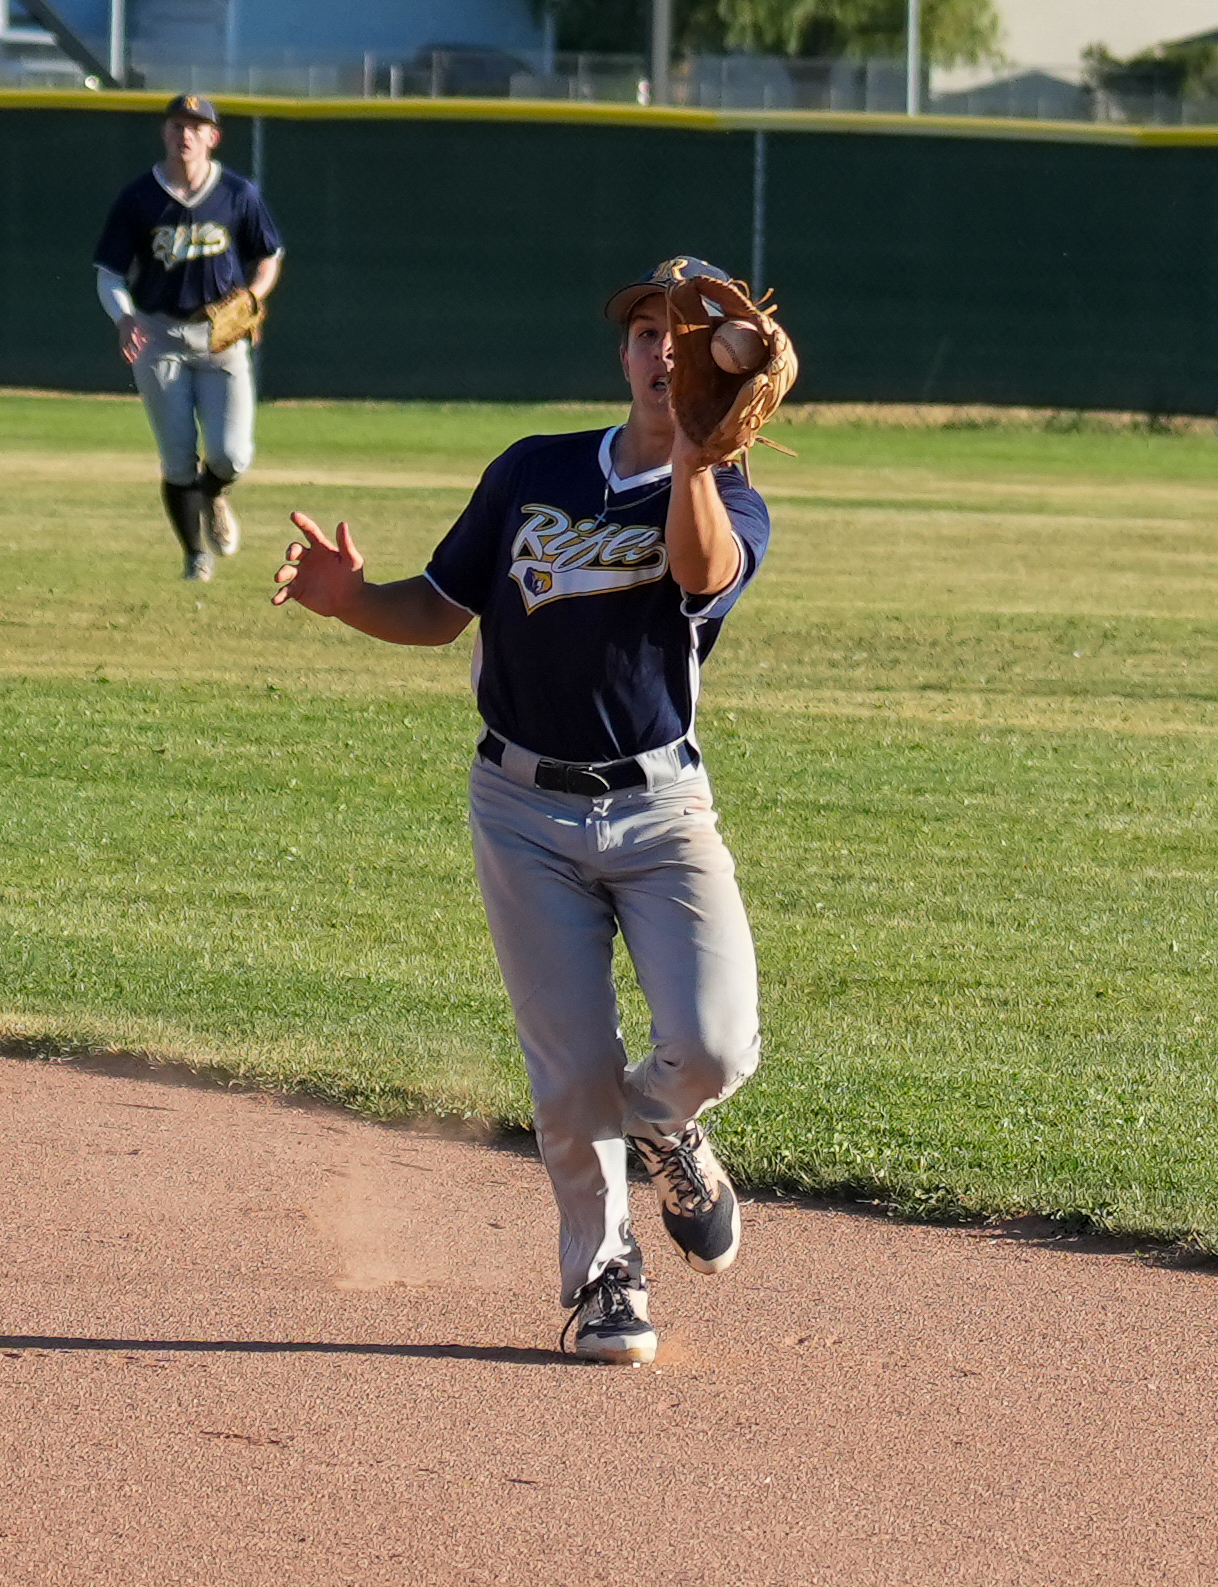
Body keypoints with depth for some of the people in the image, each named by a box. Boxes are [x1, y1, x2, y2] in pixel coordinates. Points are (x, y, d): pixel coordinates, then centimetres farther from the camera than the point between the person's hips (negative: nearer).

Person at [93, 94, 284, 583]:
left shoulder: (239, 194, 1)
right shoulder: (137, 198, -2)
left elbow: (268, 258, 12)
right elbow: (110, 273, 0)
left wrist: (250, 299, -8)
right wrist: (123, 318, -20)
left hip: (221, 336, 0)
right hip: (158, 336, 0)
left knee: (230, 454, -12)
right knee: (178, 459, -3)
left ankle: (213, 496, 25)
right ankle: (196, 556, 16)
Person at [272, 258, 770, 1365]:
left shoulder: (729, 504, -2)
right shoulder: (534, 473, 7)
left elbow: (703, 571, -26)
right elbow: (440, 610, 11)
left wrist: (693, 442, -37)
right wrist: (351, 600, -9)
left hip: (660, 811, -1)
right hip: (525, 811, 1)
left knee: (713, 1048, -17)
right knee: (572, 1074, -2)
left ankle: (661, 1121, 19)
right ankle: (601, 1268, 21)